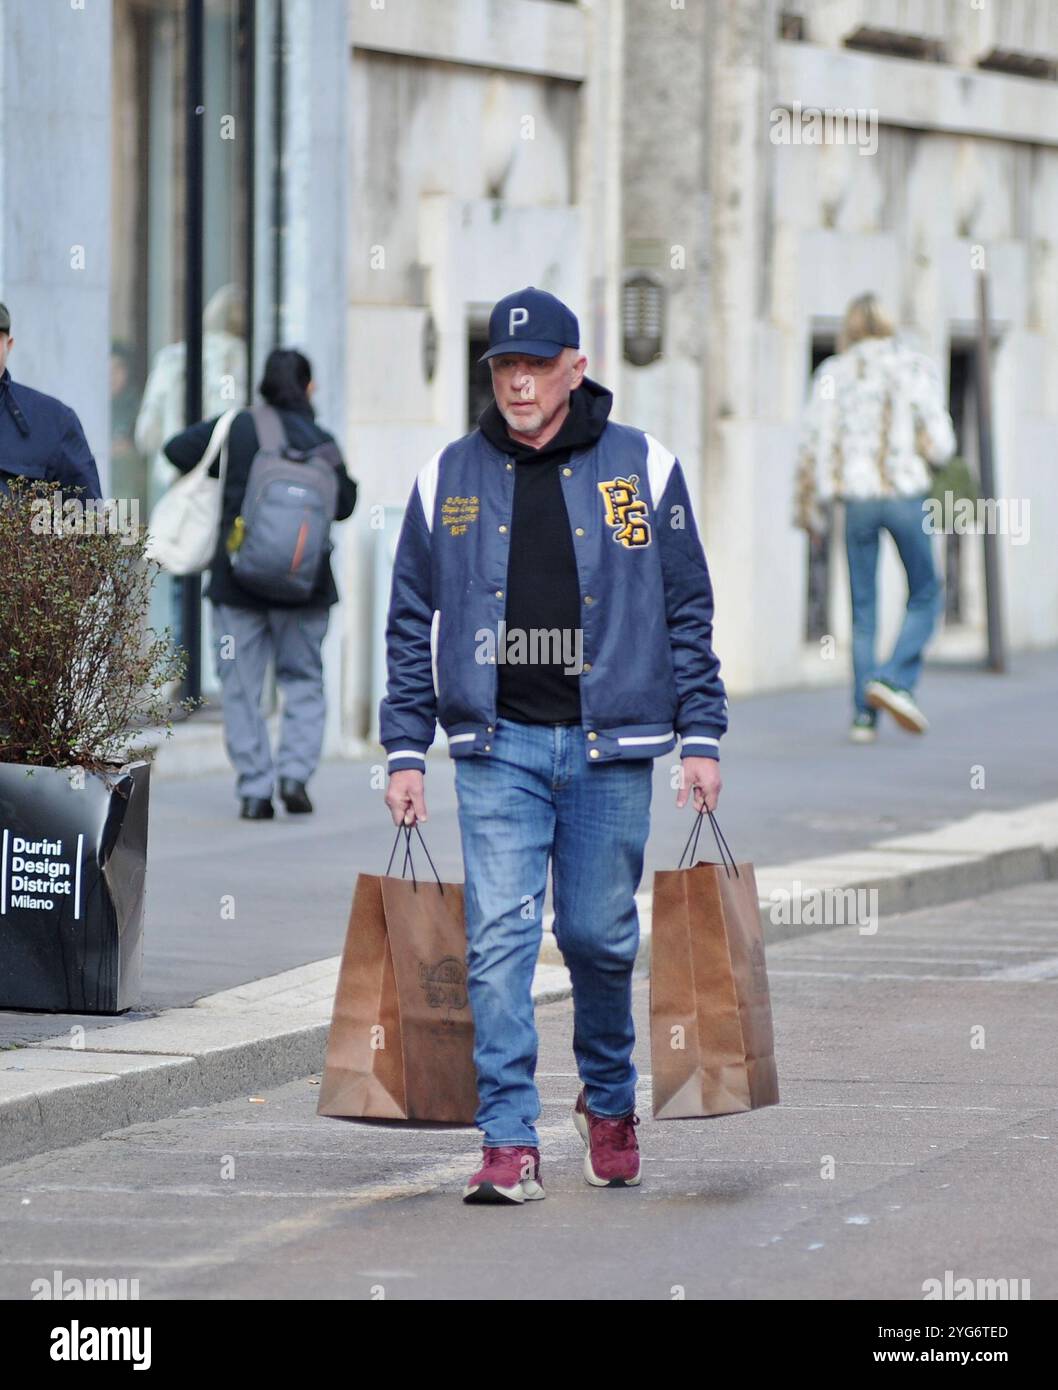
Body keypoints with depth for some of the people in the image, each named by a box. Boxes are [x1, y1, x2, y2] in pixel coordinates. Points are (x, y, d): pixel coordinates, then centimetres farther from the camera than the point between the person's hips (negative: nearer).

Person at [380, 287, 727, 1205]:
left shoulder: (643, 470, 2)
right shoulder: (451, 479, 6)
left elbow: (688, 613, 6)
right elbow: (413, 623, 9)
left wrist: (701, 738, 1)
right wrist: (405, 751, 4)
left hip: (609, 748, -1)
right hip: (498, 748, 1)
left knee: (600, 937, 6)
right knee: (498, 940, -8)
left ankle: (609, 1100, 31)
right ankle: (509, 1142, -7)